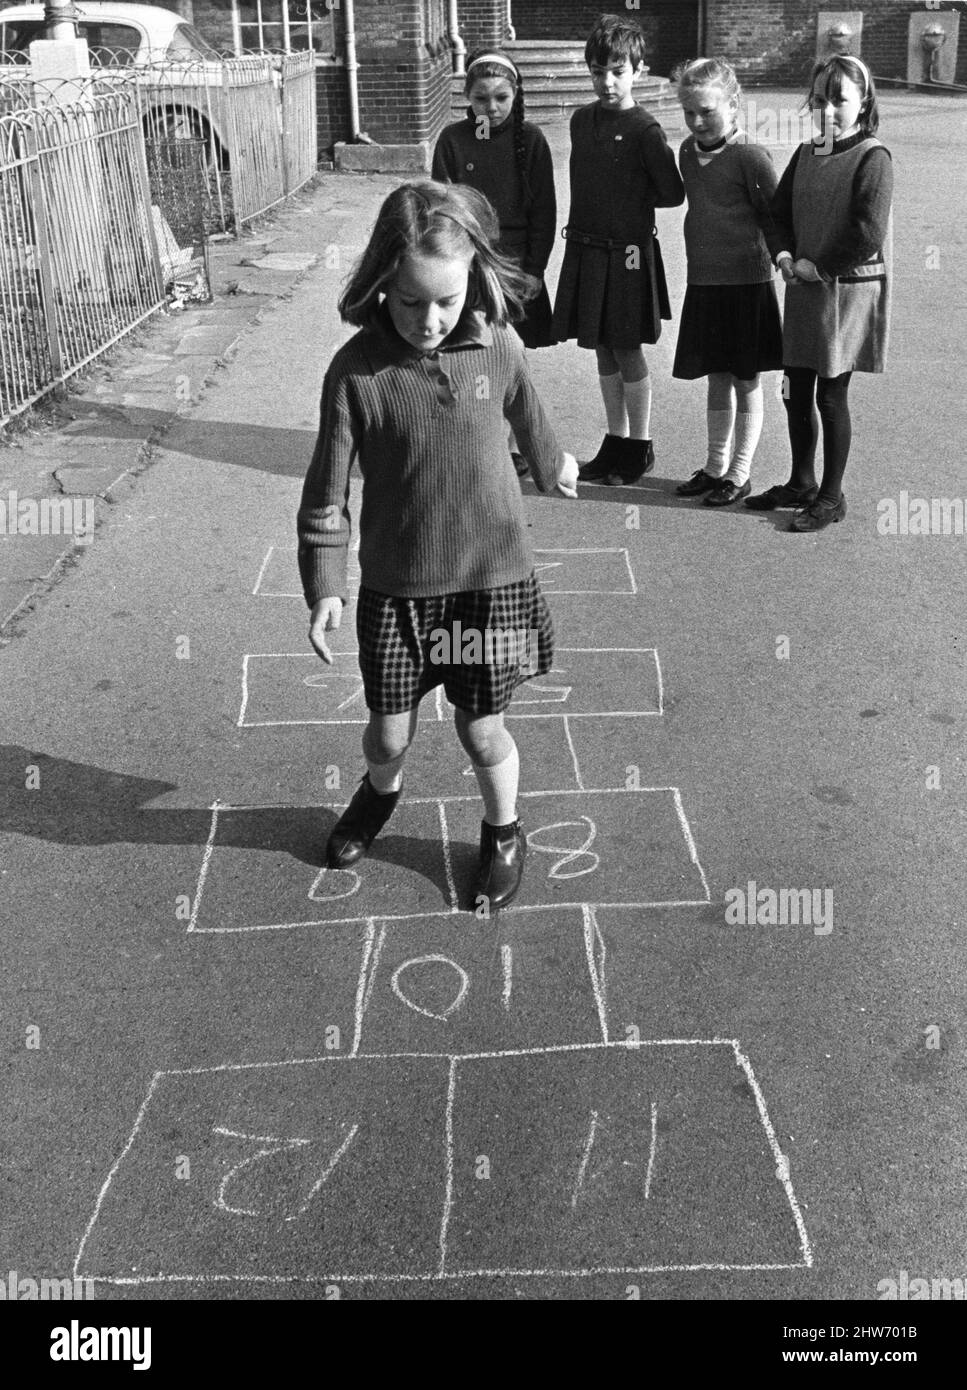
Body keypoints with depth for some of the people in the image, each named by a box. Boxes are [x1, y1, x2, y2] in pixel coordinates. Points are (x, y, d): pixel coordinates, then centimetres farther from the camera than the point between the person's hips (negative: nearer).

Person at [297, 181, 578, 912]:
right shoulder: (356, 370, -14)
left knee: (482, 730, 9)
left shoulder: (498, 347, -9)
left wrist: (553, 464, 31)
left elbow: (528, 416, 14)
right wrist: (325, 585, -10)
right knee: (388, 733, 11)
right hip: (394, 585, 0)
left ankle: (504, 831, 38)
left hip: (492, 577, 0)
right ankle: (381, 792, 47)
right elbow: (327, 490, -8)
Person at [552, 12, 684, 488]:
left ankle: (639, 447, 13)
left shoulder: (644, 131, -11)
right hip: (585, 248, 6)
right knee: (604, 352, 12)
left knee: (627, 351, 1)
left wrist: (633, 199, 1)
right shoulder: (581, 121, 7)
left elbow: (673, 194, -8)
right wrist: (618, 198, 5)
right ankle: (615, 444, 22)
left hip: (627, 254, -6)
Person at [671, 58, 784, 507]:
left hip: (746, 281, -6)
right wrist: (700, 258, 13)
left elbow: (774, 216, -9)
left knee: (745, 379, 4)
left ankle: (740, 472, 13)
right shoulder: (688, 152, 7)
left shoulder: (750, 156, -13)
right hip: (703, 281, 6)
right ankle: (716, 466, 24)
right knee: (716, 377, 14)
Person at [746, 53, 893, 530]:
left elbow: (868, 234, -19)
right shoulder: (805, 155, 9)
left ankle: (832, 496, 14)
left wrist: (818, 266, -14)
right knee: (796, 392, 12)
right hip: (803, 290, 6)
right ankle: (801, 483, 30)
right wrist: (785, 254, -5)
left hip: (848, 290, -6)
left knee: (831, 395, 1)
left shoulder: (872, 158, -11)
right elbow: (780, 211, 14)